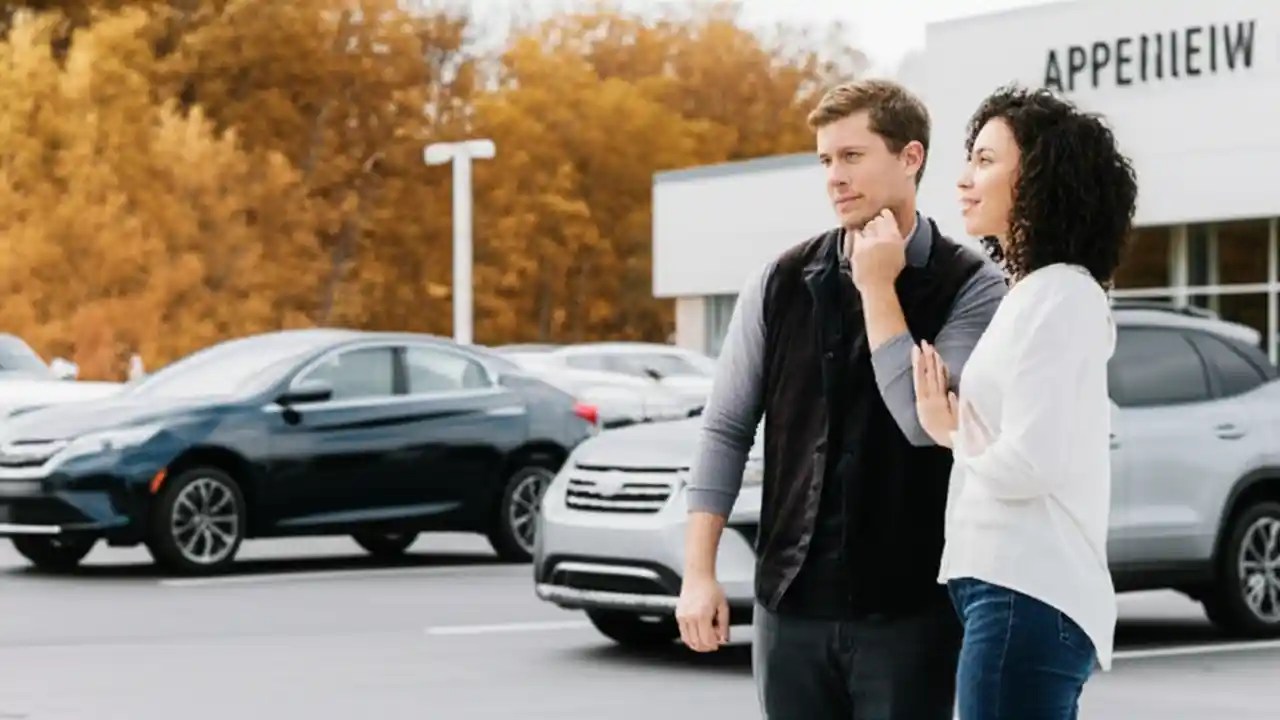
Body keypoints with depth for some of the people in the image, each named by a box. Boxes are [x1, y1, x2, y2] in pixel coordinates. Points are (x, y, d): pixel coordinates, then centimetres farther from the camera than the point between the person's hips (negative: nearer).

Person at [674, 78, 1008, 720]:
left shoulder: (969, 285, -6)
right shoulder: (784, 281, 4)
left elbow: (927, 420, -19)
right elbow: (725, 427, 7)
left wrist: (878, 287, -13)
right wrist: (699, 572, 1)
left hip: (908, 605, -3)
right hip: (792, 600, 4)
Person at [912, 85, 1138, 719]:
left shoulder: (1058, 296, -10)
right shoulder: (1035, 294, 20)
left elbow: (1029, 463, -18)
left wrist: (954, 436, -1)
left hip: (1026, 595, -10)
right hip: (1016, 587, 10)